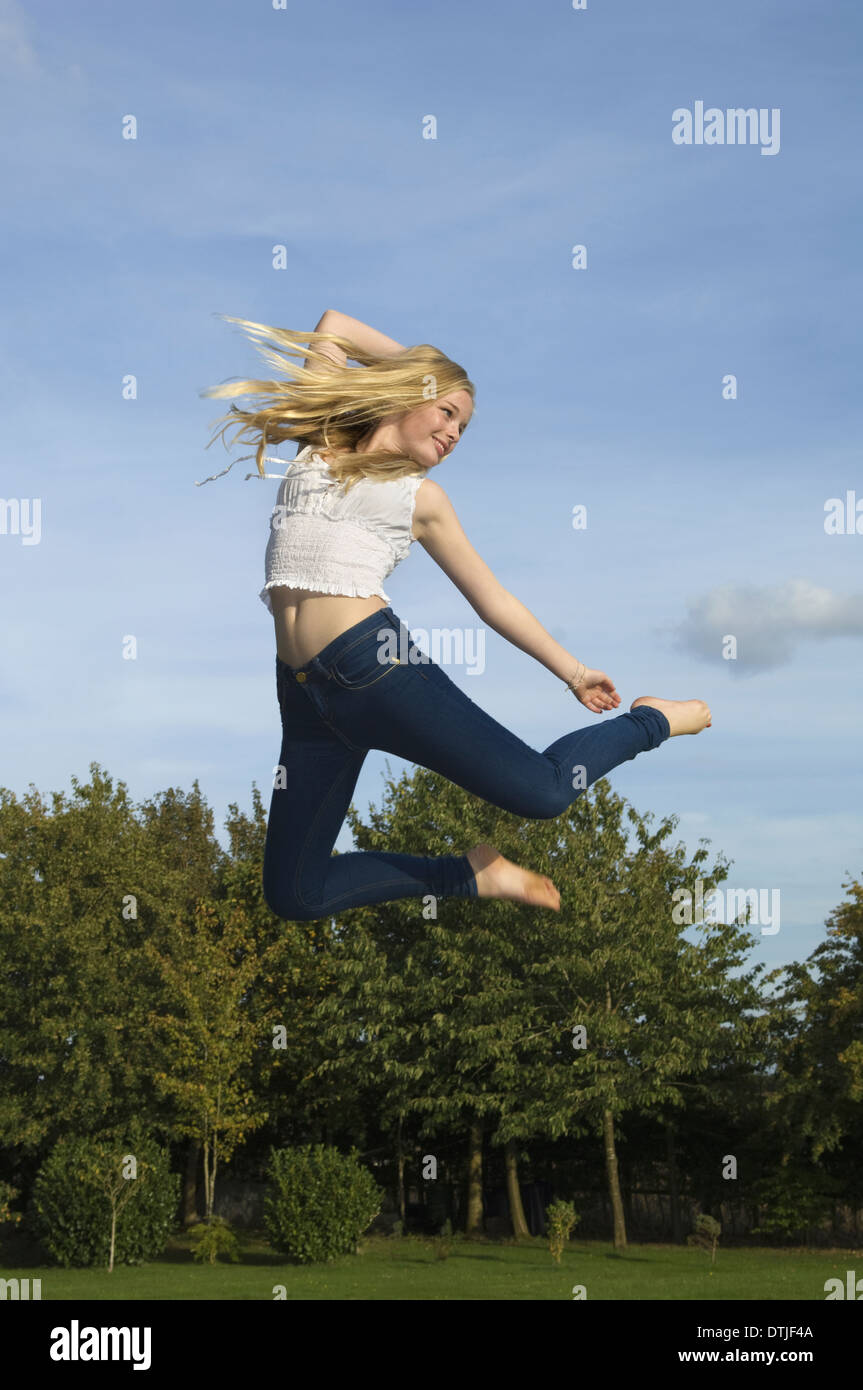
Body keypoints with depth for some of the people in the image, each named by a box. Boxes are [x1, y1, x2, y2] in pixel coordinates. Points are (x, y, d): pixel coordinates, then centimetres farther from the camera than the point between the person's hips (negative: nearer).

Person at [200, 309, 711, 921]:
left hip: (377, 663, -2)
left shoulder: (422, 497, 14)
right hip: (304, 689, 3)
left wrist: (573, 672, 20)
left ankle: (653, 722, 16)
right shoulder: (320, 449, 18)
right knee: (295, 895, -3)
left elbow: (493, 599, 19)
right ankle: (470, 874, 15)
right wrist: (422, 362, 34)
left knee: (543, 791, -14)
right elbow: (334, 326, 26)